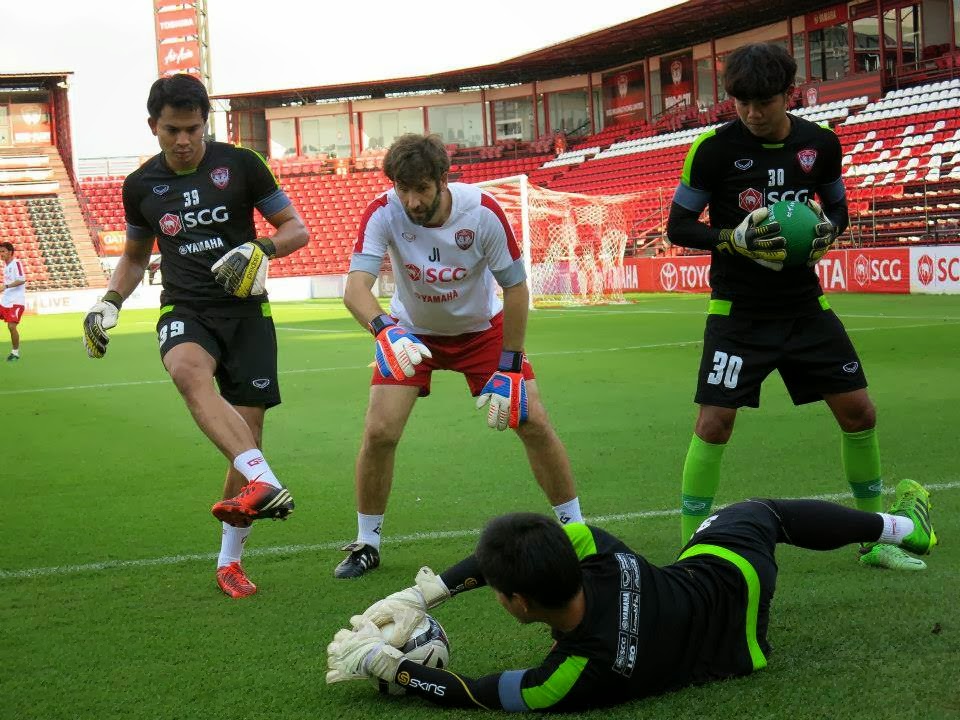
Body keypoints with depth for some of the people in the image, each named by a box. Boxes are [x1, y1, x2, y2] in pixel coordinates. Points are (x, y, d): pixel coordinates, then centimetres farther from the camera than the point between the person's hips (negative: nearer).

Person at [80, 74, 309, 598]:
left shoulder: (240, 165, -1)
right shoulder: (141, 186, 8)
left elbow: (296, 229, 4)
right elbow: (135, 255, 24)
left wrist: (261, 250, -16)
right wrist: (109, 302, 7)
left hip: (245, 310, 0)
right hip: (184, 311, 1)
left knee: (247, 435, -3)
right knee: (189, 370, -37)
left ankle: (229, 561, 14)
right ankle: (263, 482, -51)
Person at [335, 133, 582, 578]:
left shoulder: (483, 212, -27)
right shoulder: (383, 214, -26)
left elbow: (515, 288, -17)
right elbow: (355, 288, -37)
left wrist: (508, 368, -18)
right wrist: (386, 330, -57)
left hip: (481, 328, 0)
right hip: (410, 333, 0)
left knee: (534, 423, -8)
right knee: (378, 433, -13)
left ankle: (574, 528, 11)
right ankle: (367, 544, 7)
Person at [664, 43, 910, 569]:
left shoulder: (820, 144, 0)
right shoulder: (715, 147, -10)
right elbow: (678, 226, -5)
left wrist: (828, 230, -7)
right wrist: (735, 238, -22)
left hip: (805, 306, 4)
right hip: (738, 310, -4)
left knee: (859, 411, 4)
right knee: (714, 423, -12)